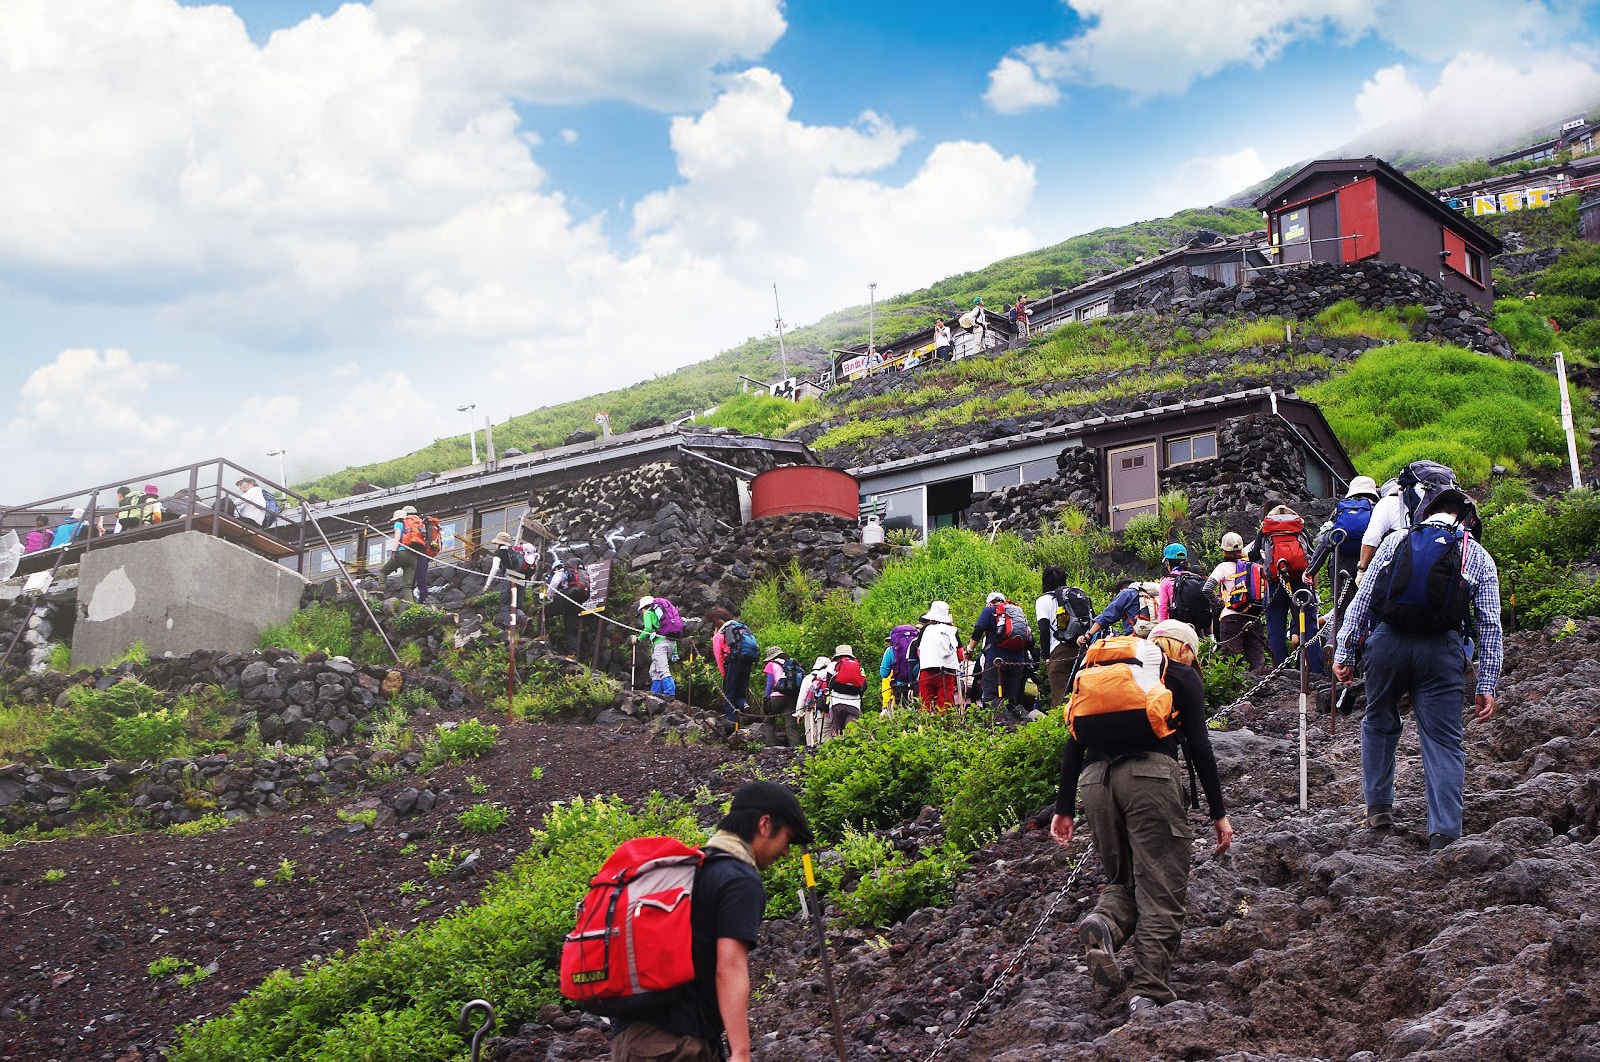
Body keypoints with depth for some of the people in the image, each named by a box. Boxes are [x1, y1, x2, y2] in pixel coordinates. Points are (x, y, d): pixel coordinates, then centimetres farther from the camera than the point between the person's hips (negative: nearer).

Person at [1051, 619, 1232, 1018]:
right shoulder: (1182, 675, 15)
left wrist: (1064, 808, 19)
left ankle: (1104, 923, -13)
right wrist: (1218, 813, 8)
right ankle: (1148, 993, -10)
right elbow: (1199, 747, 5)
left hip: (1094, 777, 4)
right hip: (1150, 774, -4)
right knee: (1160, 891, 0)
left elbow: (1074, 741, 19)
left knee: (1122, 878, 18)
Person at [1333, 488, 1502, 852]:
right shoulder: (1479, 557, 14)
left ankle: (1378, 806, 24)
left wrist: (1343, 653, 14)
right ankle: (1444, 834, -1)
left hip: (1387, 642, 1)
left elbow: (1361, 600, 11)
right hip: (1442, 650, -1)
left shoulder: (1394, 542, 16)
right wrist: (1486, 686, 9)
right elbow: (1490, 626, 8)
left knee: (1379, 723, 23)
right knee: (1443, 741, 4)